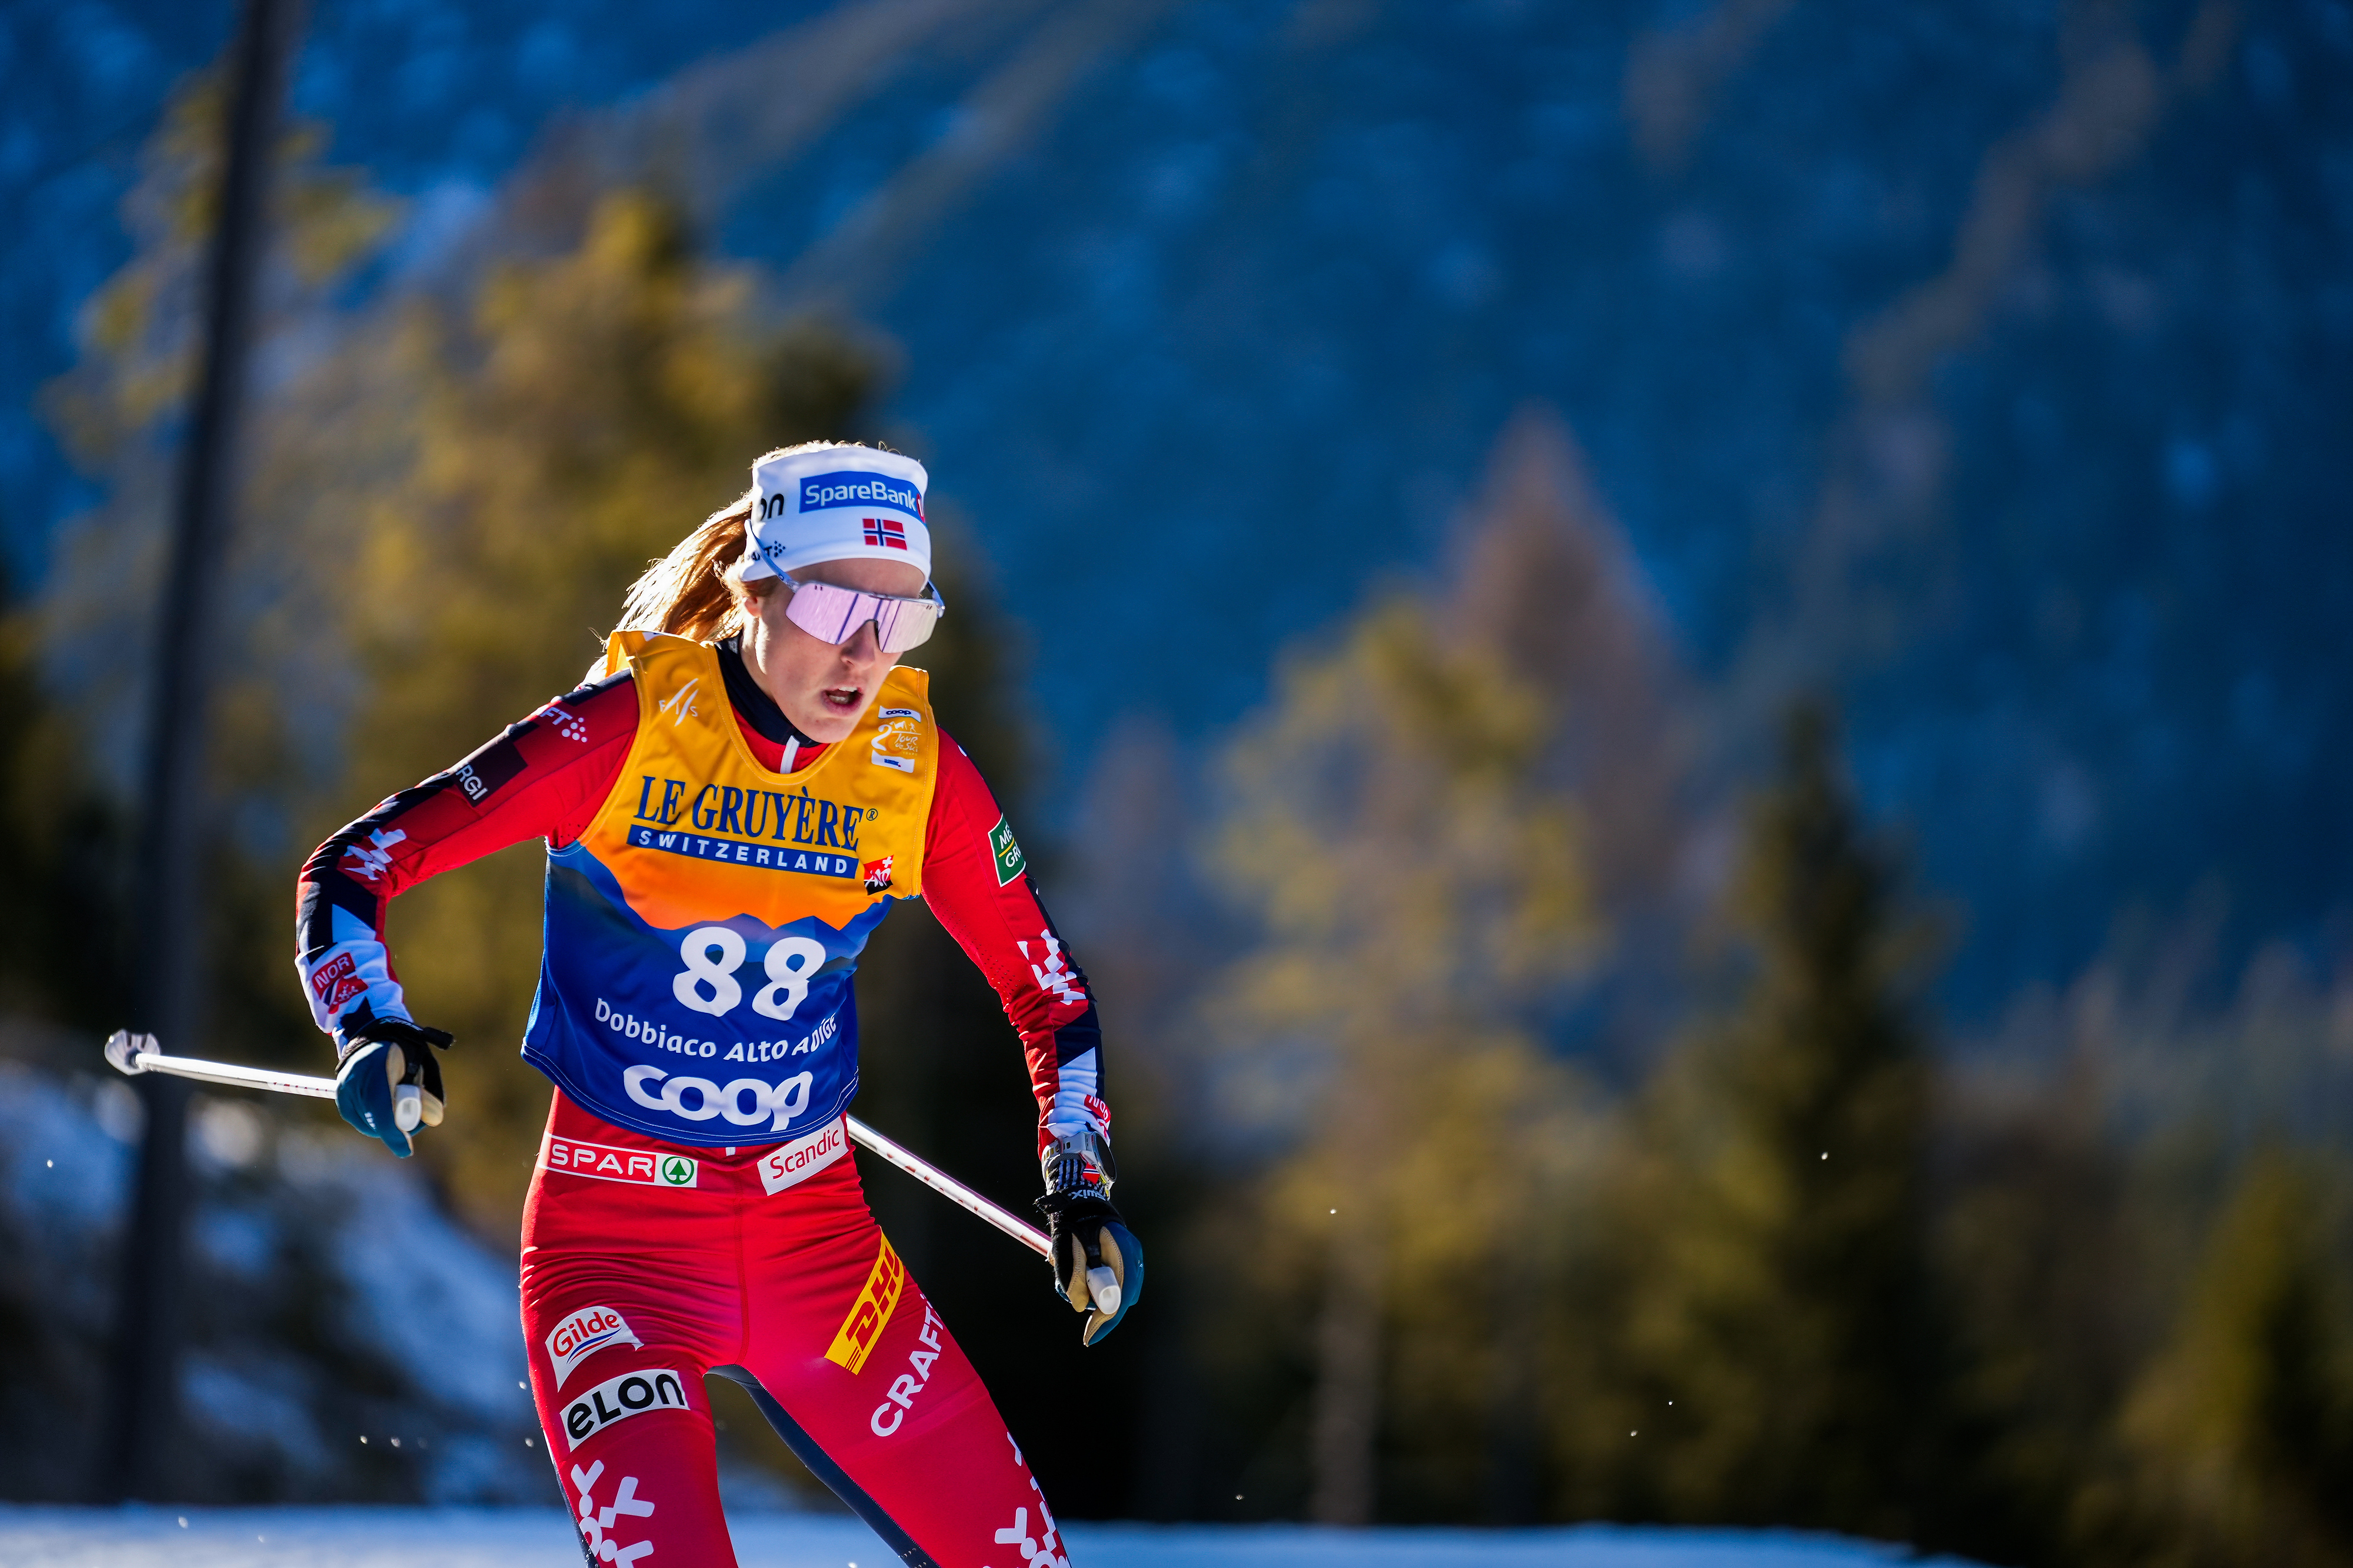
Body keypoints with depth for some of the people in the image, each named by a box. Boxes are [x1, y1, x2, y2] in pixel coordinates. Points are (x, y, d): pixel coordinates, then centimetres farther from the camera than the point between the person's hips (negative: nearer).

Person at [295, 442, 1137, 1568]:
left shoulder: (917, 768, -3)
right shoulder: (627, 728, -13)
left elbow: (1045, 988, 8)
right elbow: (352, 867, -9)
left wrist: (1079, 1187, -2)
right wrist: (373, 1028, -26)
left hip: (813, 1230, 4)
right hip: (614, 1230, -4)